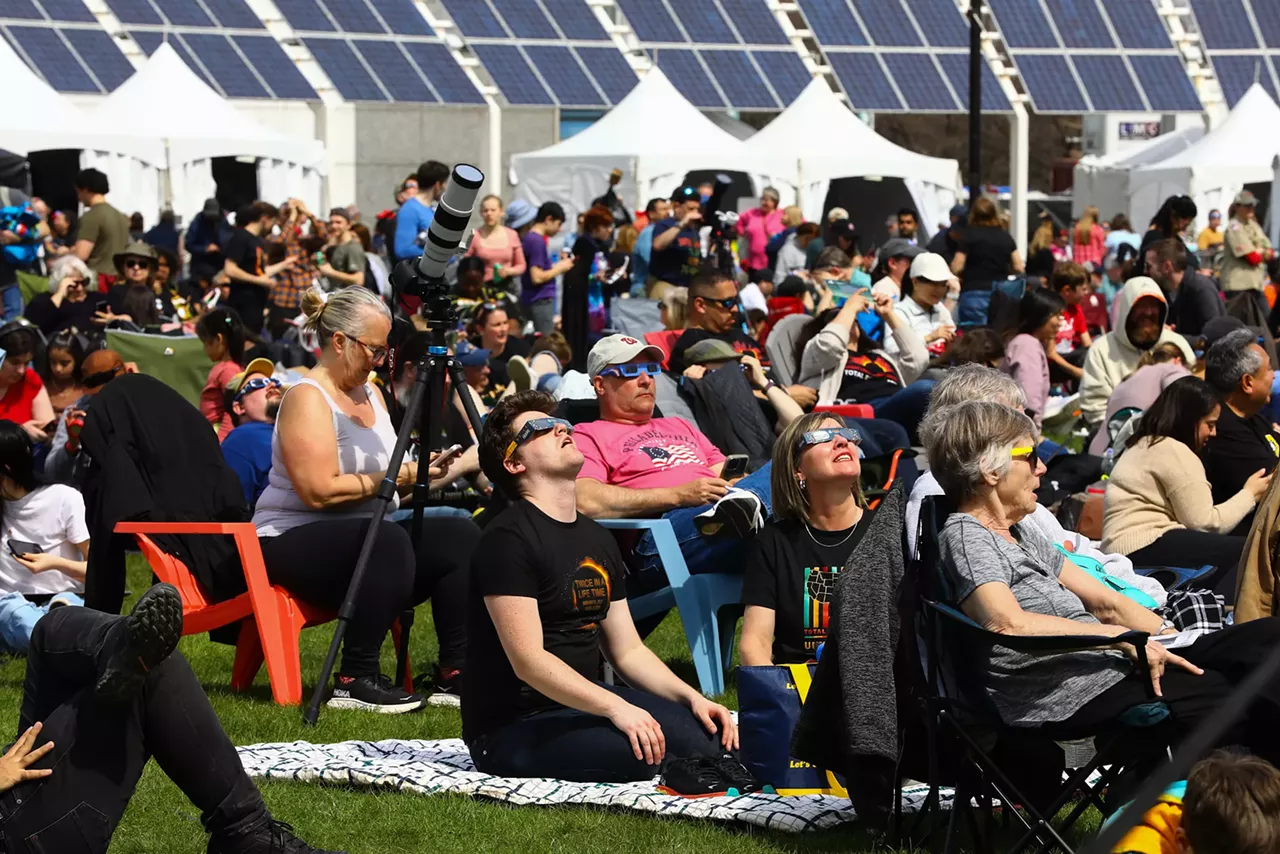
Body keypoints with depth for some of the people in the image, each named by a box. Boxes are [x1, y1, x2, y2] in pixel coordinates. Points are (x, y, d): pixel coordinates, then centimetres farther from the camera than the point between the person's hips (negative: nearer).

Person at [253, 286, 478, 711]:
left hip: (365, 534, 8)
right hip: (295, 541, -8)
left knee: (460, 535, -15)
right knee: (388, 541, -38)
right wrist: (397, 477, -17)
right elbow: (320, 492, -22)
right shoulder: (307, 398, -12)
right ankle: (354, 680, -30)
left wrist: (418, 474, 0)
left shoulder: (370, 393, 15)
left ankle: (456, 672, -13)